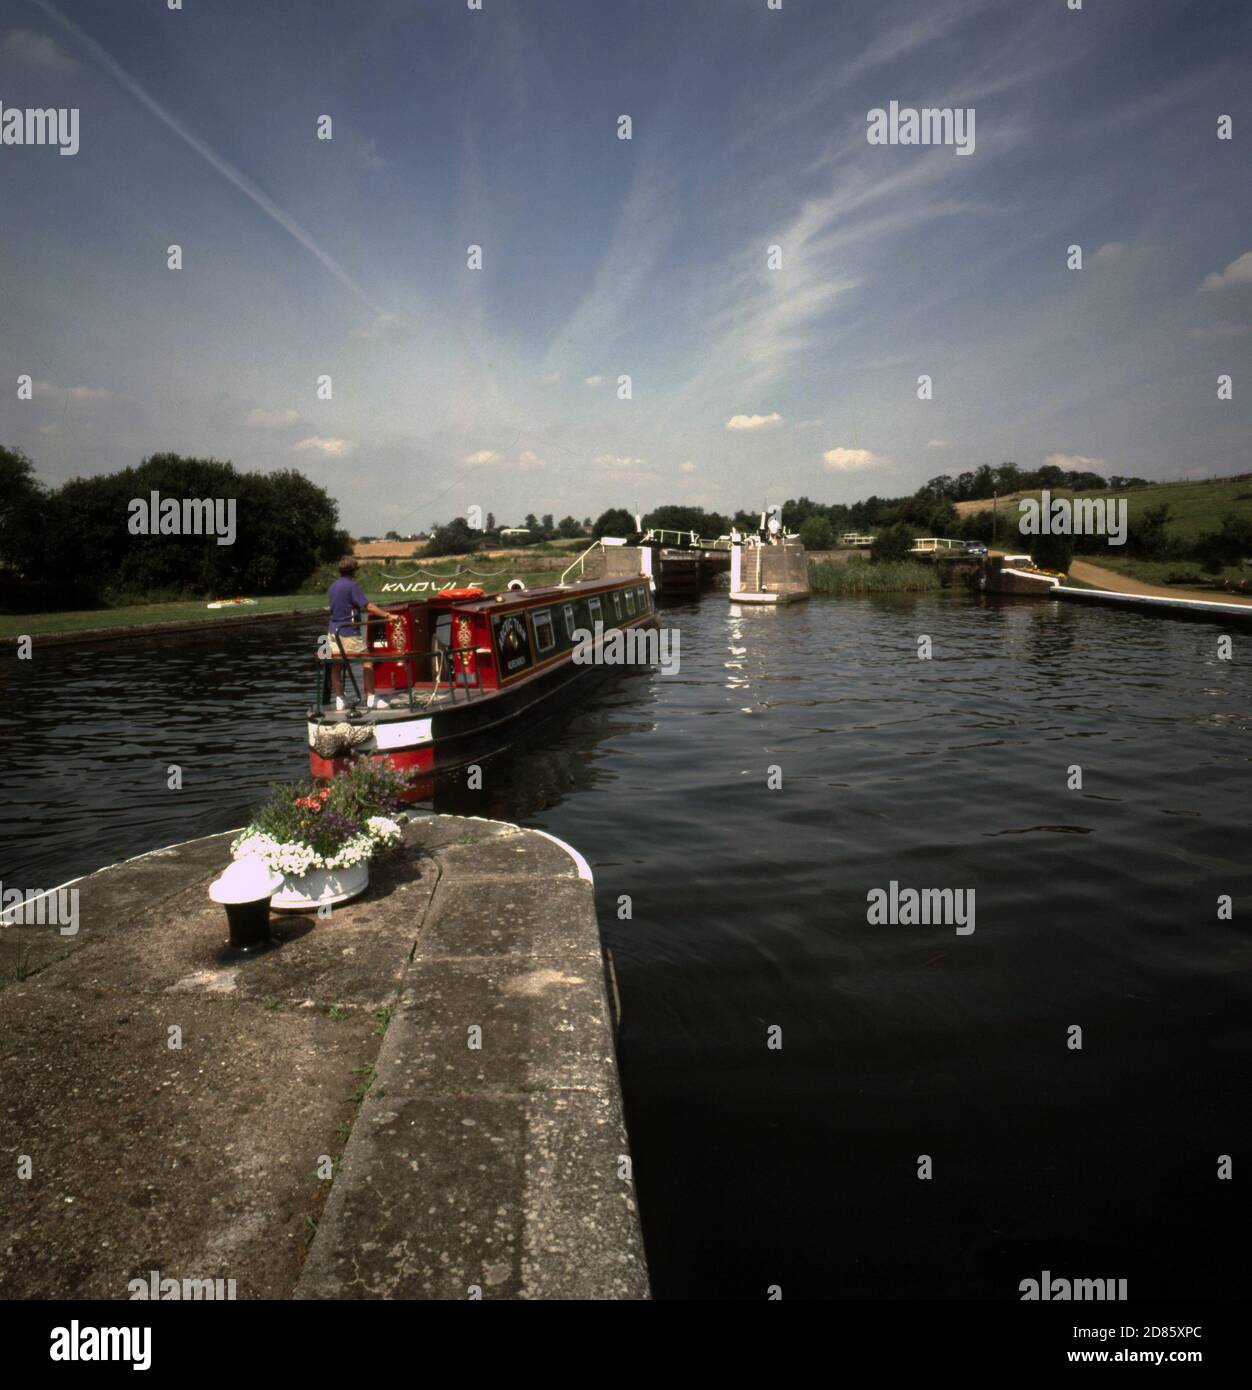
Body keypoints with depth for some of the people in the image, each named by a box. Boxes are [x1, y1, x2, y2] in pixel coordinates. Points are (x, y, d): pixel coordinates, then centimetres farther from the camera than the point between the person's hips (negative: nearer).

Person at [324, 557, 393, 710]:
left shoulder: (333, 587, 11)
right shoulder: (352, 586, -12)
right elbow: (368, 606, -18)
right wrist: (388, 615, -19)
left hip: (334, 631, 7)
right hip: (350, 633, -7)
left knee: (336, 665, 7)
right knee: (367, 661, 1)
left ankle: (339, 699, 8)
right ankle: (370, 698, 0)